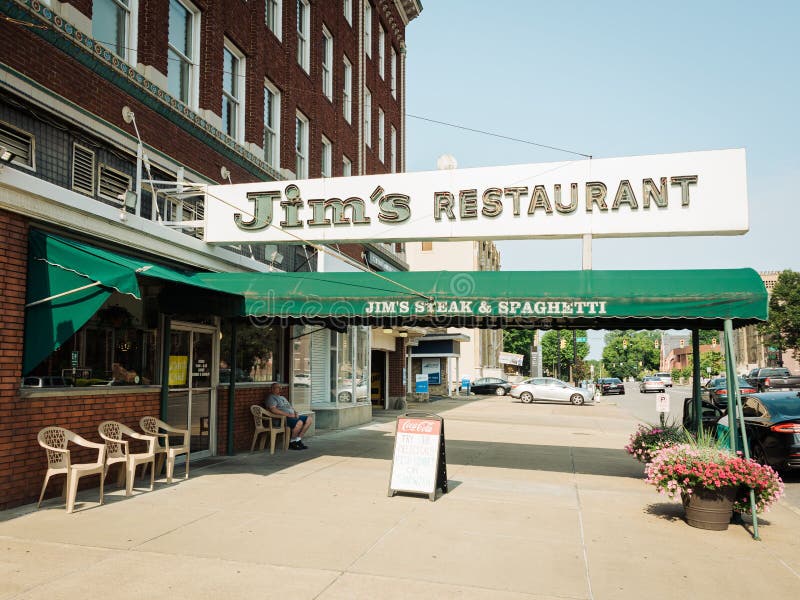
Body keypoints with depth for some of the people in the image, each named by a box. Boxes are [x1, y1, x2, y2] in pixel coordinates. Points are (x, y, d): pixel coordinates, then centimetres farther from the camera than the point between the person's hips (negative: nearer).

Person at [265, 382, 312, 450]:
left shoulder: (283, 397, 29)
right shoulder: (271, 398, -1)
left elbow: (290, 407, 28)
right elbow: (273, 410, -17)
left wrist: (295, 413, 3)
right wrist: (288, 415, -21)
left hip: (292, 416, 9)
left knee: (308, 419, -5)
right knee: (299, 422, -31)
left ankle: (298, 440, -2)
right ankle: (292, 442, -13)